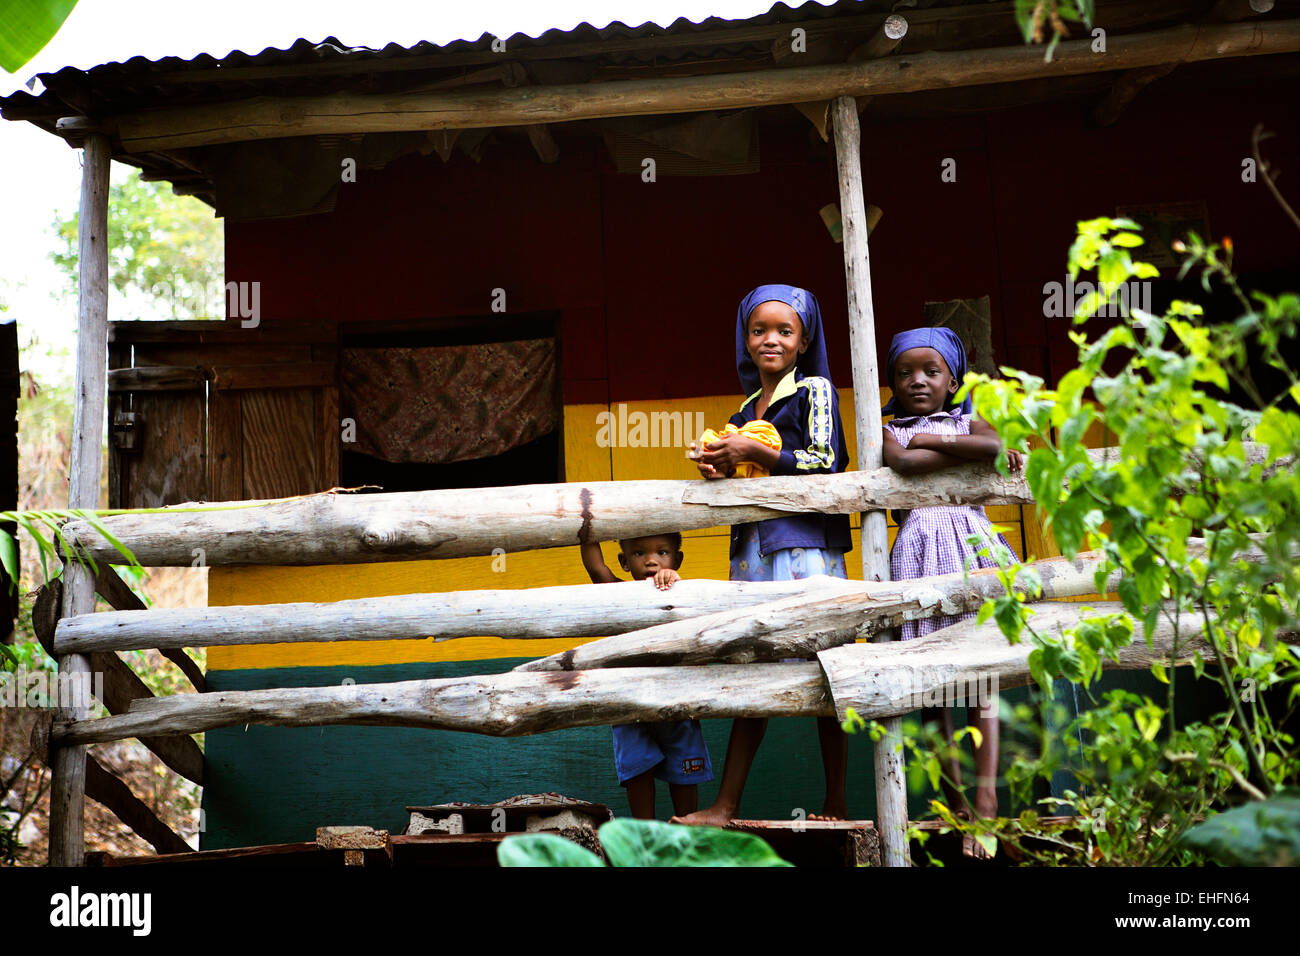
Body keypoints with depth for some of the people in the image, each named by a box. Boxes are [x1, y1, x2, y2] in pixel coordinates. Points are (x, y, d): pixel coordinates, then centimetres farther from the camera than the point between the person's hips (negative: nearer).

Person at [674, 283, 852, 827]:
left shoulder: (816, 390, 1)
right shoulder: (748, 406, 20)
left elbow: (824, 462, -10)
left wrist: (755, 453, -16)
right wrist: (722, 471, 4)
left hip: (807, 542, -6)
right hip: (752, 545, 6)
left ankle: (836, 802, 7)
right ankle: (726, 805, 4)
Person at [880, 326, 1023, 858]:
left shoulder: (968, 423, 14)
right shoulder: (888, 433, 14)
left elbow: (993, 444, -11)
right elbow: (904, 464, -10)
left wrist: (931, 439, -4)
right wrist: (971, 453, -3)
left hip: (969, 543, -1)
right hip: (918, 551, 1)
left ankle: (984, 797, -9)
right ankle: (956, 800, 6)